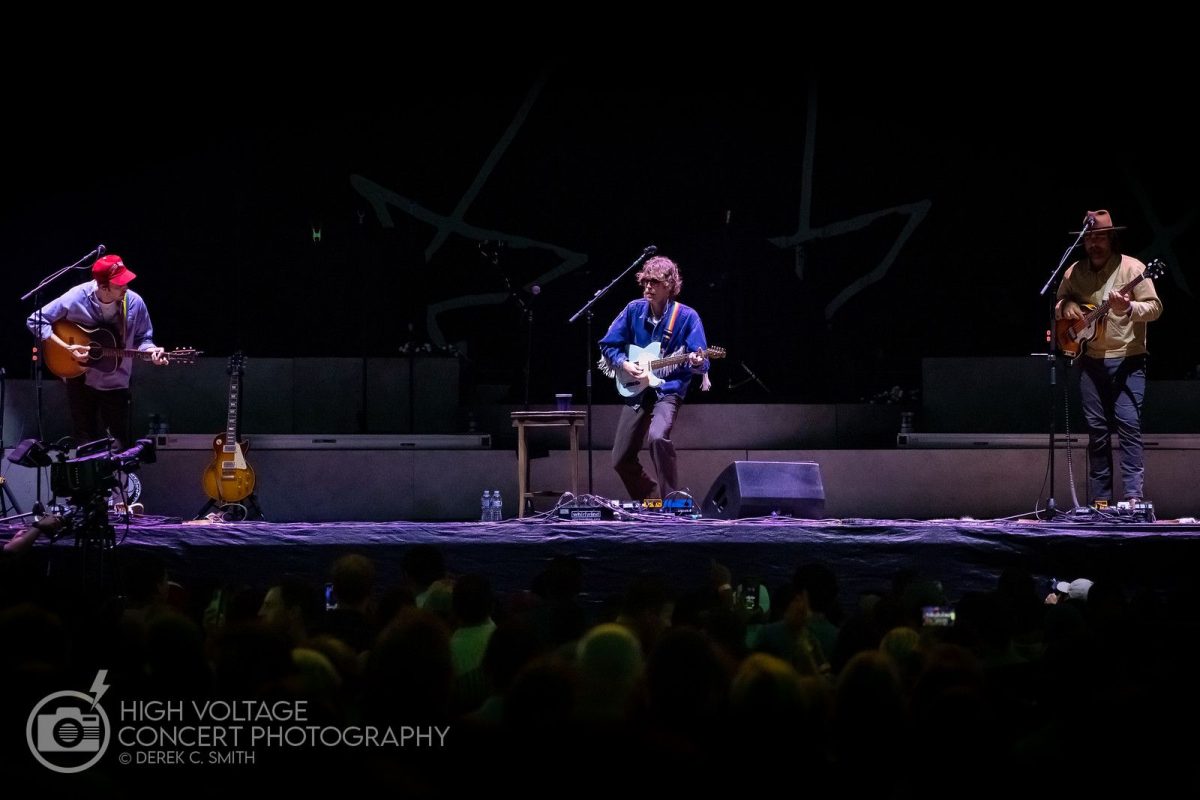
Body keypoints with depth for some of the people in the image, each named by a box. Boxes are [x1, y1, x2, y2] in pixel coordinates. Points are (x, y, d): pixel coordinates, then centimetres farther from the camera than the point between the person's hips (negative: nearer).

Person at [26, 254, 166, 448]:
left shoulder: (134, 303, -15)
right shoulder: (76, 298, -22)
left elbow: (142, 338, 1)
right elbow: (35, 321, -15)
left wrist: (151, 351, -22)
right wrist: (67, 348, -23)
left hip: (115, 383, 1)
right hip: (80, 381, -1)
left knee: (120, 445, 6)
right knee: (85, 444, 10)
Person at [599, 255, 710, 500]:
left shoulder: (686, 317, -9)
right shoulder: (634, 310, 1)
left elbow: (700, 361, -9)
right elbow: (608, 345, 9)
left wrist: (697, 362, -32)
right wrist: (624, 364, -8)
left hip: (668, 390, -5)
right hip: (636, 391, 5)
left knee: (657, 437, -35)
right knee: (621, 460, 4)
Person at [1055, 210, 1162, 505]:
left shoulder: (1132, 268, -4)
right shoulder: (1074, 272, 9)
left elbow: (1154, 307, -7)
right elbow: (1058, 303, 23)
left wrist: (1128, 308, -26)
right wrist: (1065, 306, -1)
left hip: (1127, 359, -5)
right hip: (1090, 360, 5)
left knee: (1128, 422, -14)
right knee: (1096, 427, 5)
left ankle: (1134, 495, -18)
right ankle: (1099, 500, 9)